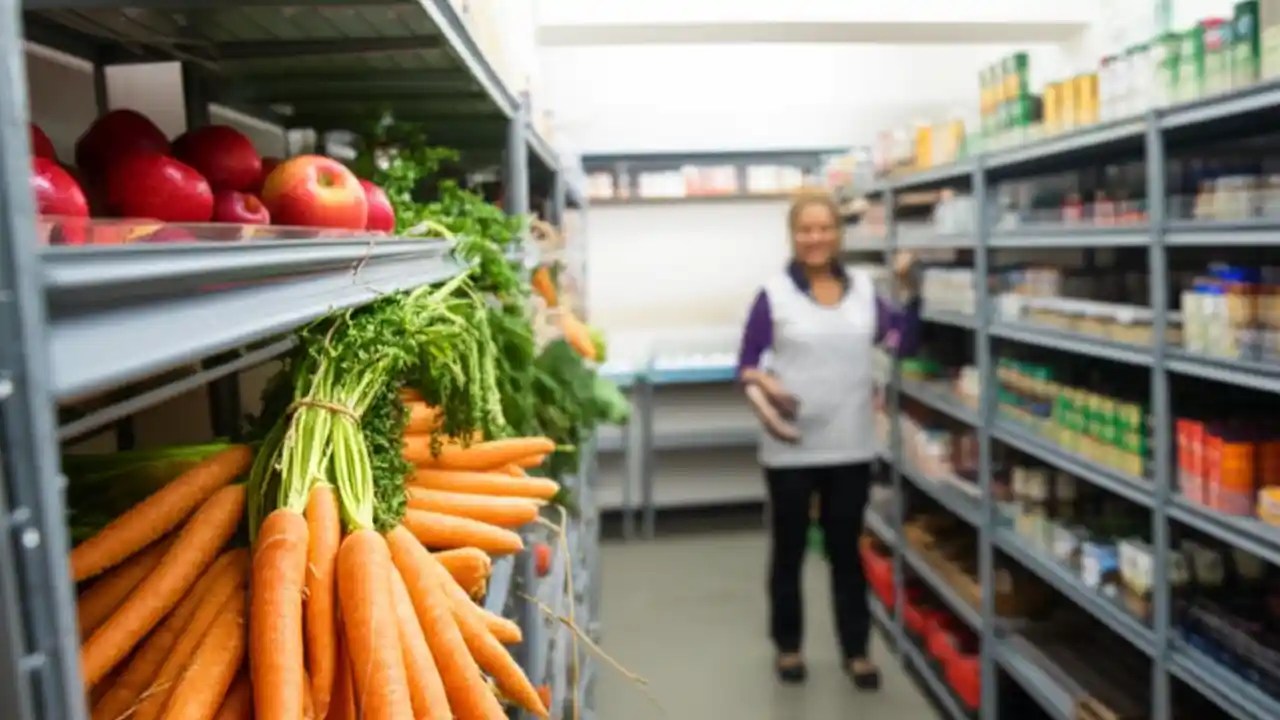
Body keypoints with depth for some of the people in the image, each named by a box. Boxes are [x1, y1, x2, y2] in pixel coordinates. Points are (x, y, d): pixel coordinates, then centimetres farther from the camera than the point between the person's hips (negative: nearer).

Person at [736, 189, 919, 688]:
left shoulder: (863, 289, 5)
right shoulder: (773, 295, -6)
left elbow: (904, 343, 7)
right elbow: (746, 365, -5)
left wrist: (911, 291, -3)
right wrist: (762, 385, -24)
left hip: (851, 447, 3)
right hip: (791, 449, -2)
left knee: (846, 549, 13)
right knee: (788, 550, 13)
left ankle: (856, 650, 28)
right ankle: (788, 646, 31)